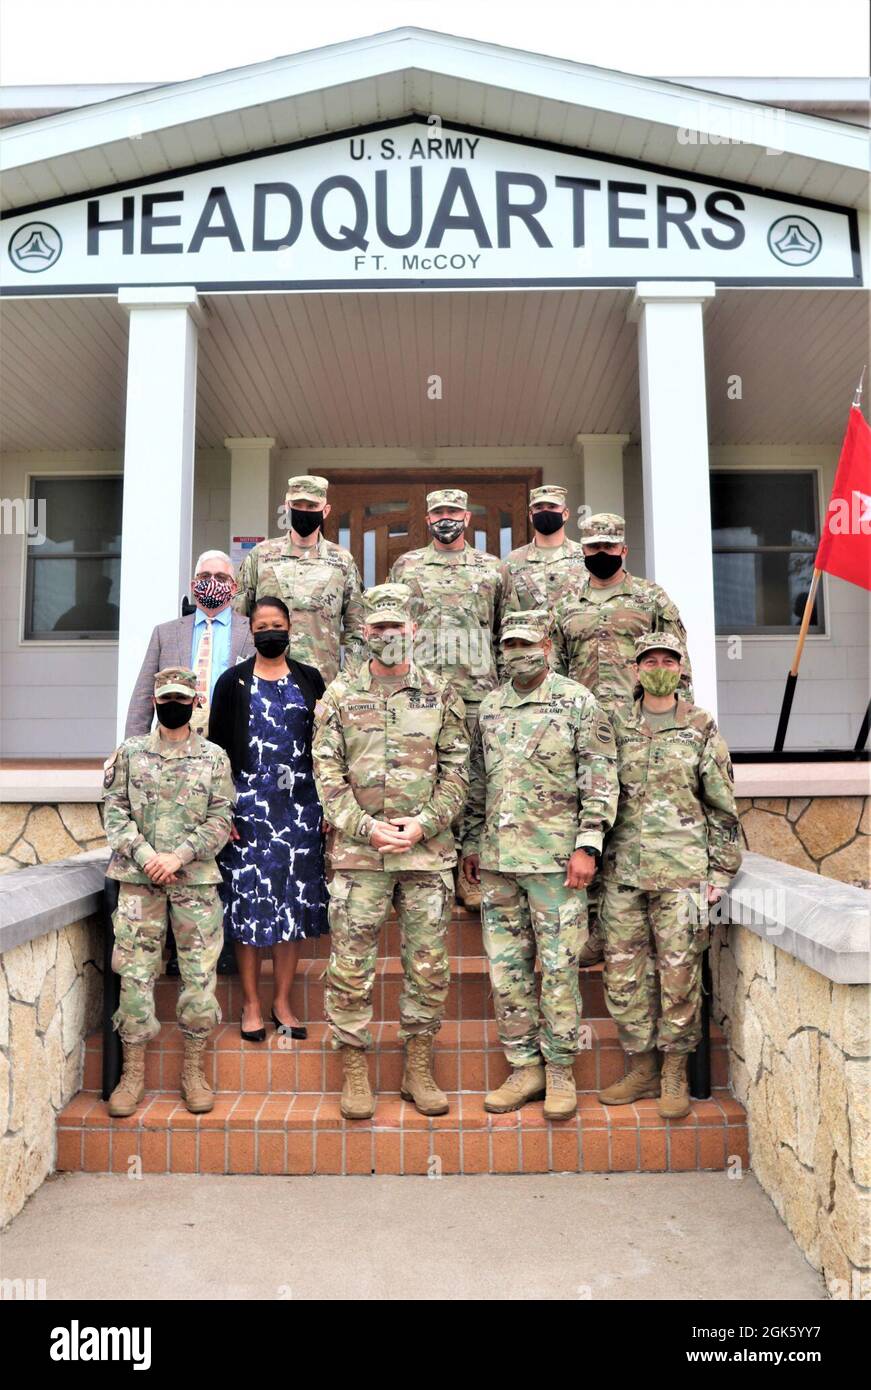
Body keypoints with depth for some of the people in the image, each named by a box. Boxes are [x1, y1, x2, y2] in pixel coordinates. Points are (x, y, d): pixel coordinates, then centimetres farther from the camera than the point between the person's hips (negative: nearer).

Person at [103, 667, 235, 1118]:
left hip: (196, 879, 0)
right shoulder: (130, 752, 9)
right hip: (138, 878, 0)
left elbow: (221, 818, 1)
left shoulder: (214, 757, 6)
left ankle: (193, 1071, 14)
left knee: (200, 973, 0)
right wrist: (145, 856, -10)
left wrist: (177, 857, -11)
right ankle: (133, 1072, 14)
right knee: (134, 972, 2)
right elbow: (114, 811, 4)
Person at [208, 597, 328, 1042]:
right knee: (249, 898, 0)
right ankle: (251, 1004, 12)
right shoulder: (233, 682, 5)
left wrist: (328, 805, 3)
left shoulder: (309, 680, 9)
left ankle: (283, 1002, 16)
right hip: (248, 804, -2)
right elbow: (217, 747, 2)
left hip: (300, 804, 2)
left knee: (295, 900, 4)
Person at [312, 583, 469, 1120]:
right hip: (357, 852, 0)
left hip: (428, 850, 1)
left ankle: (420, 1070, 23)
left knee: (428, 965, 7)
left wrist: (424, 823, -9)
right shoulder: (339, 696, 6)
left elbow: (457, 770, 4)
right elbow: (327, 774, 1)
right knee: (351, 967, 3)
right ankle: (356, 1072, 18)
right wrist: (365, 827, -11)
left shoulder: (441, 693, 7)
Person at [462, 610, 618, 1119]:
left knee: (558, 965, 1)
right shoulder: (489, 707, 13)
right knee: (506, 967, 9)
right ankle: (526, 1068, 21)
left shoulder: (577, 703, -2)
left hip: (555, 857, -5)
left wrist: (587, 846, -12)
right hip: (497, 859, 5)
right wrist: (473, 843, 15)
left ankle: (561, 1071, 16)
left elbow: (601, 780, -6)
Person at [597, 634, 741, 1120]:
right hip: (623, 871, 3)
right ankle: (642, 1068, 21)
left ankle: (675, 1073, 18)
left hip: (682, 870, -2)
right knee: (623, 974, 6)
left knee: (679, 974, 2)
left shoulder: (702, 728, 4)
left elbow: (722, 806, 4)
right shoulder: (616, 727, 10)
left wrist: (721, 870, 0)